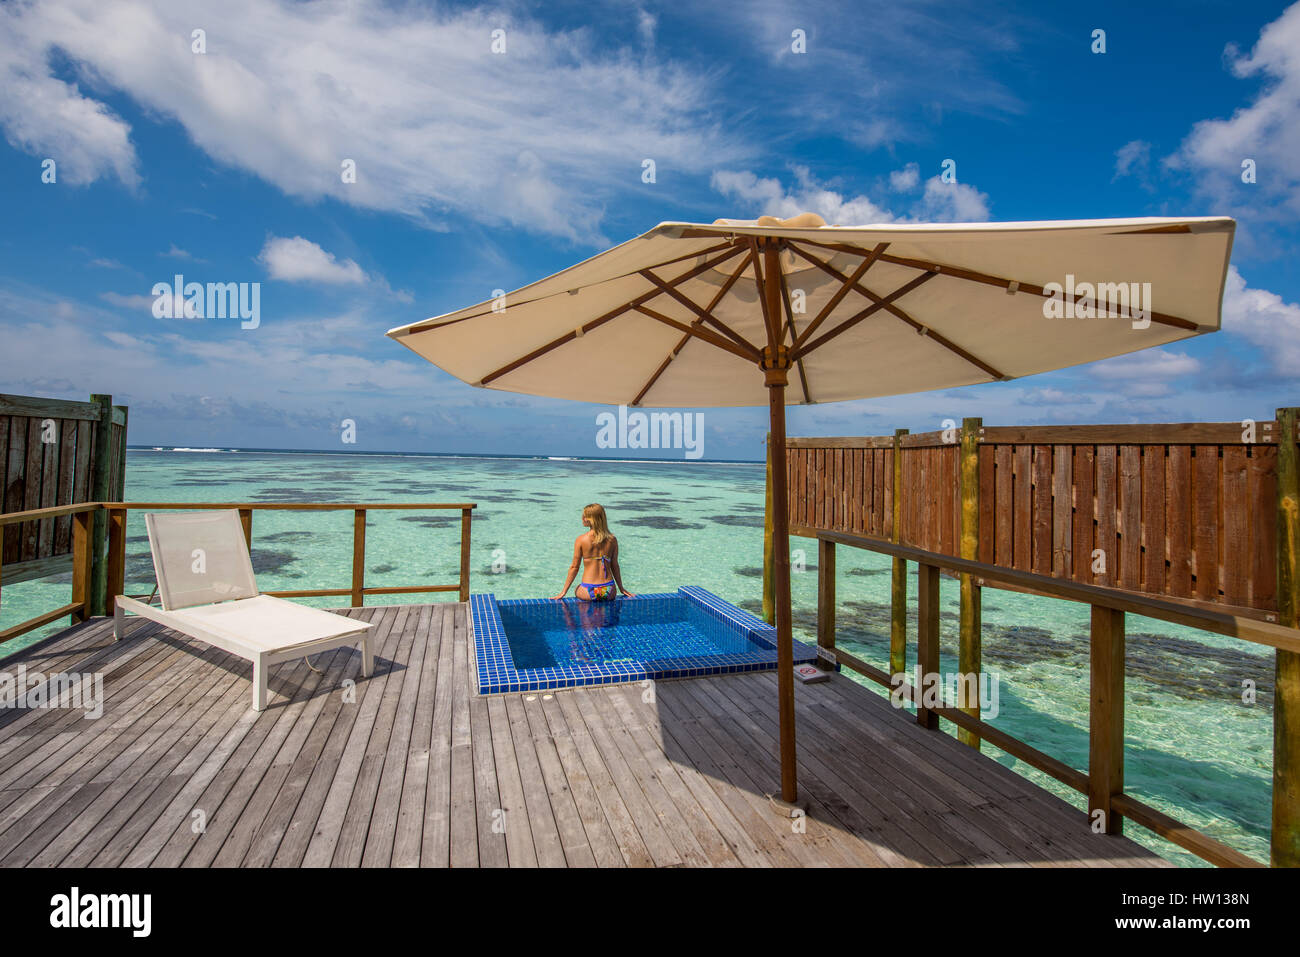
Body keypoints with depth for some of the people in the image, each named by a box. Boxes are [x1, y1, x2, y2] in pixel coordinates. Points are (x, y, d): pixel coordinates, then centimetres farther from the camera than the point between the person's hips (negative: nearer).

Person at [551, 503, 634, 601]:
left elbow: (574, 567, -4)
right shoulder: (612, 540, -1)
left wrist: (563, 591, 5)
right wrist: (621, 588, 18)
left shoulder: (580, 540, -8)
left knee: (577, 591, 31)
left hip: (589, 592, -3)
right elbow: (614, 566, 5)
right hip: (609, 591, 3)